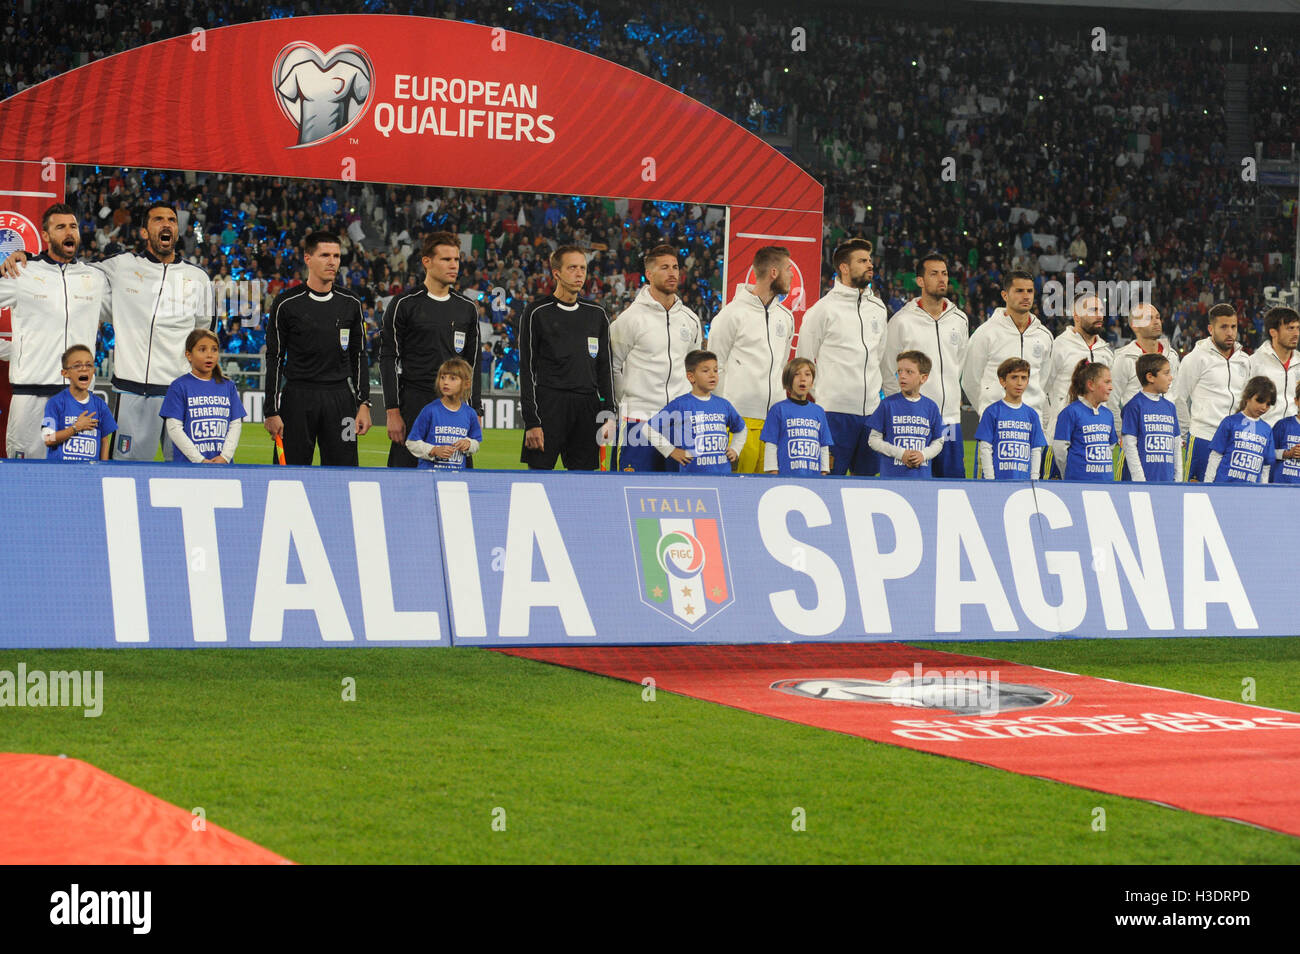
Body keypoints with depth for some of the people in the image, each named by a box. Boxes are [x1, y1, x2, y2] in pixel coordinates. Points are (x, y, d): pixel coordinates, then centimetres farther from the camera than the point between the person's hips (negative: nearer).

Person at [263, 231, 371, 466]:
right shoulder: (287, 303, -2)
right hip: (298, 397, -2)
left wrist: (364, 404, 3)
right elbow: (274, 359, -1)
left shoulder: (351, 304, 8)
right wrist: (272, 411, -5)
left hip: (340, 398, 3)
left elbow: (358, 357, 12)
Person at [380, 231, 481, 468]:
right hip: (414, 404, -4)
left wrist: (476, 412, 10)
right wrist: (392, 412, -10)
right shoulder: (404, 304, -2)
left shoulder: (467, 308, 13)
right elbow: (388, 359, -4)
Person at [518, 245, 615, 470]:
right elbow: (527, 370, -3)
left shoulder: (597, 314, 14)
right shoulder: (537, 313, 0)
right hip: (549, 407, -4)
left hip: (588, 409, 4)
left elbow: (605, 367, 17)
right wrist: (532, 422, -10)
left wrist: (609, 415, 8)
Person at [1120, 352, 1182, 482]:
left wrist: (1178, 480, 13)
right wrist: (1139, 480, -13)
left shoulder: (1170, 407, 14)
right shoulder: (1135, 405, -6)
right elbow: (1129, 445, -9)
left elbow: (1176, 446, 17)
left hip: (1167, 481, 6)